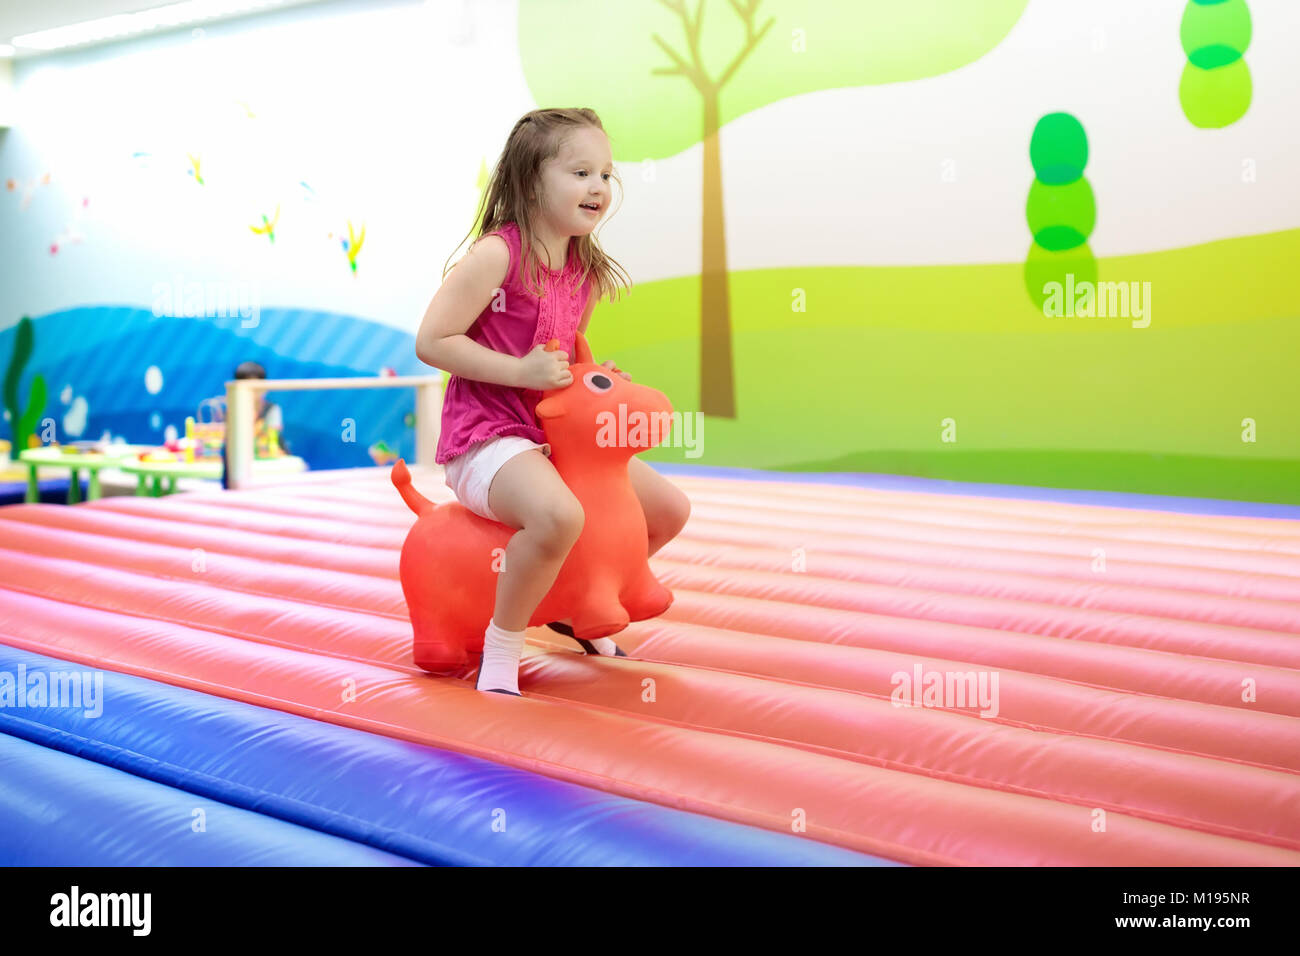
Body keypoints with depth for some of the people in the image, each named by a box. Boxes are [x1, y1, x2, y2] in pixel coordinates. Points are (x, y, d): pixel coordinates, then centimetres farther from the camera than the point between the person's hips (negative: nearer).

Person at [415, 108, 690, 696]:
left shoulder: (586, 273, 8)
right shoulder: (497, 254, -15)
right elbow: (432, 342, -18)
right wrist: (523, 371, -22)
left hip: (555, 438, 9)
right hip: (486, 437, -9)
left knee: (670, 510, 11)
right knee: (559, 515, -39)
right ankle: (501, 646, -15)